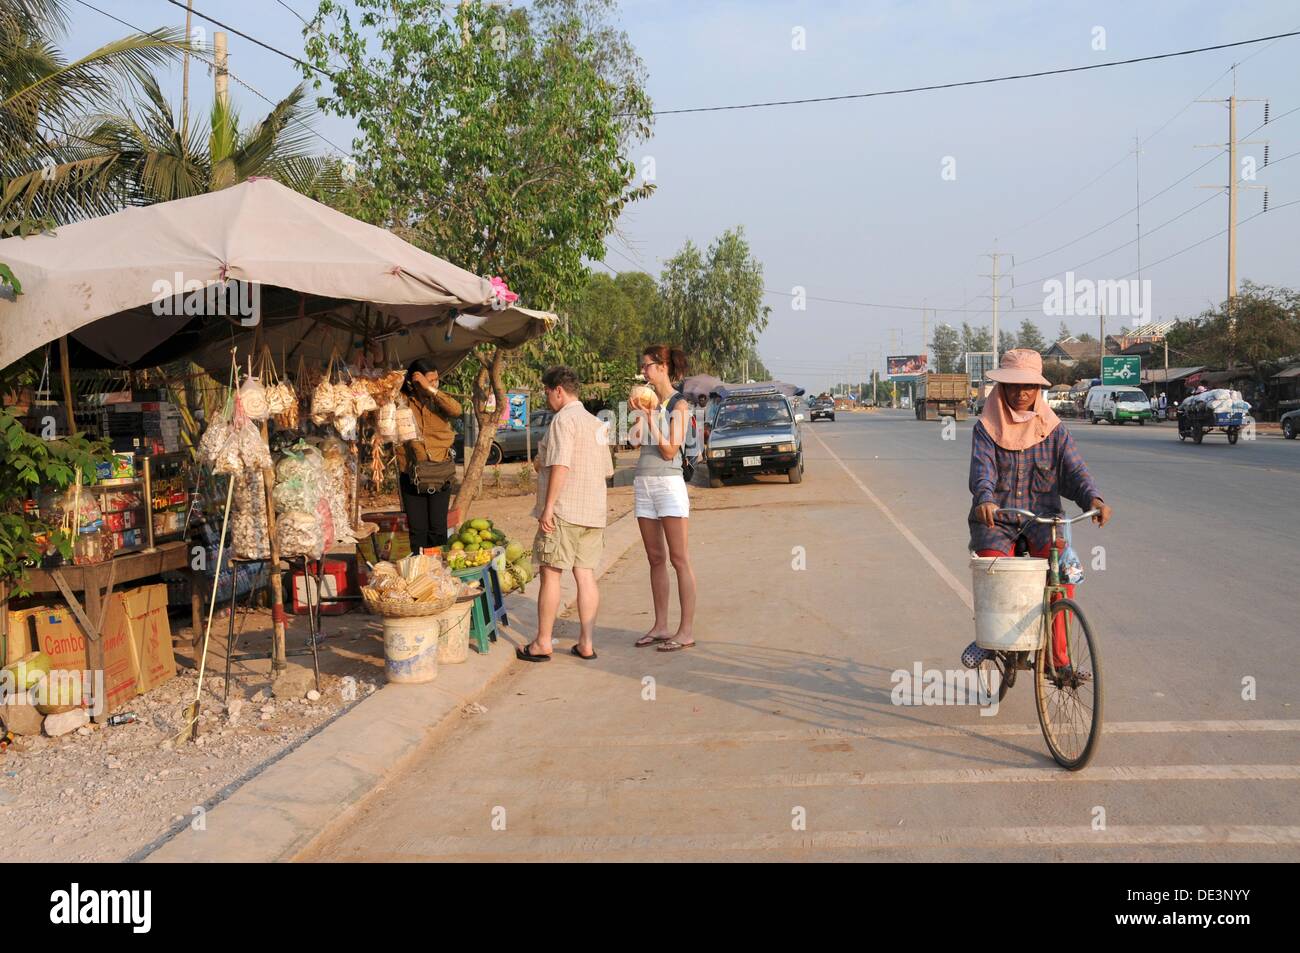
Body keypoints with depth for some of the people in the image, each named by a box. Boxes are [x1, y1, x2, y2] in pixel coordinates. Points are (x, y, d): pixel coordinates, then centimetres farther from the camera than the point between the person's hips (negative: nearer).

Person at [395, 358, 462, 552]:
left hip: (440, 473, 1)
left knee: (438, 528, 2)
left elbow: (456, 410, -16)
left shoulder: (438, 401, 4)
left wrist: (431, 389, -20)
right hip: (411, 474, -1)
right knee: (417, 529, 3)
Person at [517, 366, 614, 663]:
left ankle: (542, 643, 5)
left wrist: (548, 506, -17)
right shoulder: (597, 424, 17)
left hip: (563, 510, -8)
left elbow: (560, 465, -19)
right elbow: (607, 471, 20)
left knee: (550, 573, 0)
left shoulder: (563, 419, -9)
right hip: (594, 511, 8)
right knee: (586, 575, 7)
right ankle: (587, 644, 8)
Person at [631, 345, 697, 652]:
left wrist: (651, 418, -15)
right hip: (643, 482, 7)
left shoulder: (679, 404, -5)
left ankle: (686, 631, -3)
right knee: (655, 558, 9)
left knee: (679, 559, -5)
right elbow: (635, 437, 4)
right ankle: (660, 626, 14)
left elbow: (670, 451, -11)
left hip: (668, 483, -7)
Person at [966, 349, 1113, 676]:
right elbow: (982, 469, -14)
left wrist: (1093, 499, -25)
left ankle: (1059, 655, -13)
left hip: (1041, 517, 1)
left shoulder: (1053, 430, 8)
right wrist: (984, 499, -36)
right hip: (996, 518, -1)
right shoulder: (986, 429, 3)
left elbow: (1074, 468, -4)